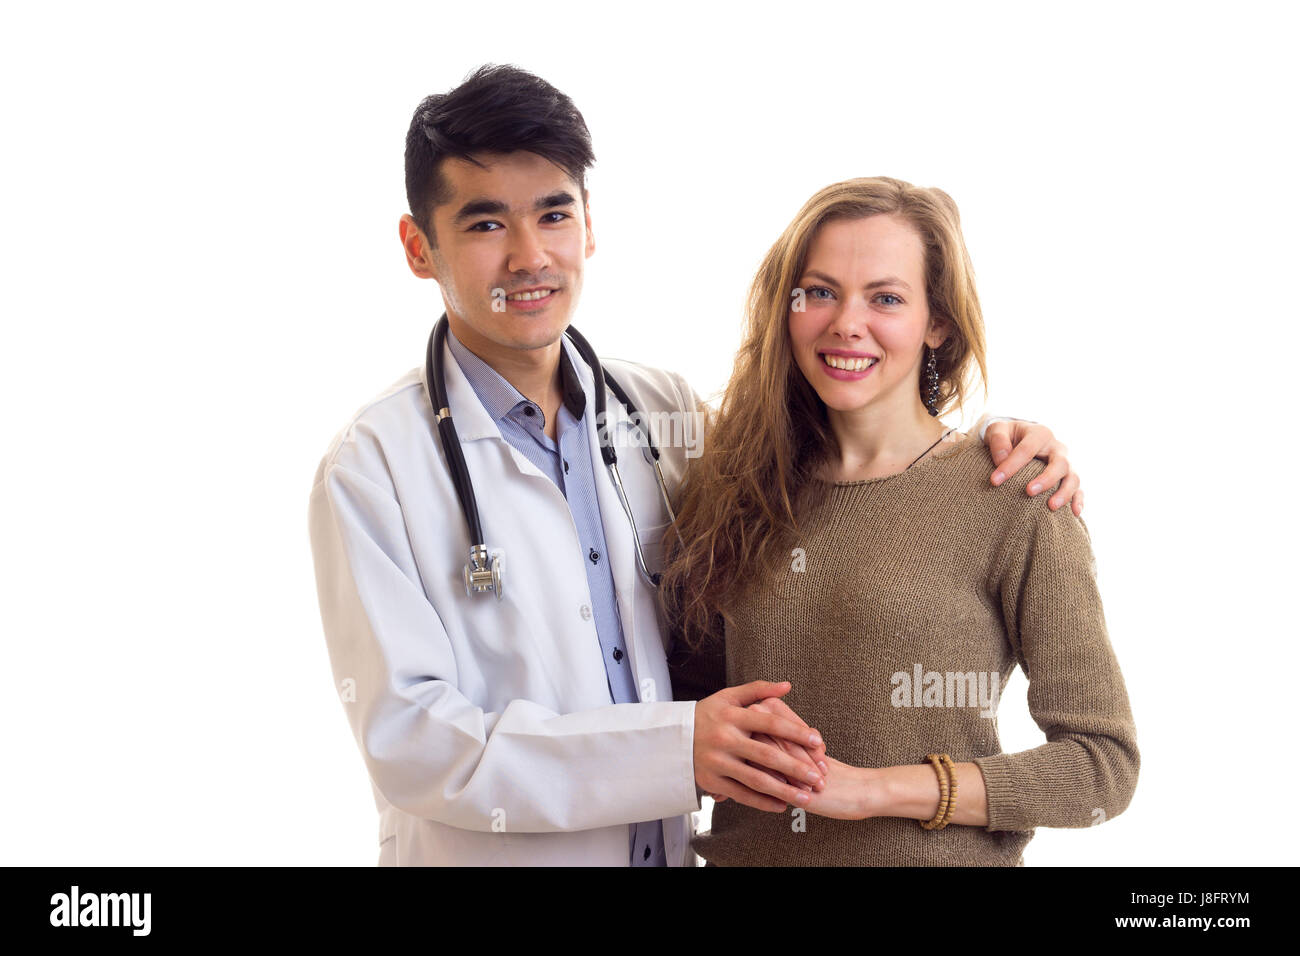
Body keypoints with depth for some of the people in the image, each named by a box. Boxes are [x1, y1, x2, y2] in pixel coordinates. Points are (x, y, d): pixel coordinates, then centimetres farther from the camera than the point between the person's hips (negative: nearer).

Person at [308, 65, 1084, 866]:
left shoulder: (664, 410, -1)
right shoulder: (374, 467, -14)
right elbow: (403, 737, -20)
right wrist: (673, 748, -28)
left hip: (673, 847, 4)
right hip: (481, 851, -4)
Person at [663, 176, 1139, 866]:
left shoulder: (1015, 505, -13)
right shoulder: (733, 487, -2)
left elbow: (1104, 764, -14)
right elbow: (695, 683, 8)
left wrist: (874, 788, -21)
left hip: (942, 856, -3)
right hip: (743, 850, 4)